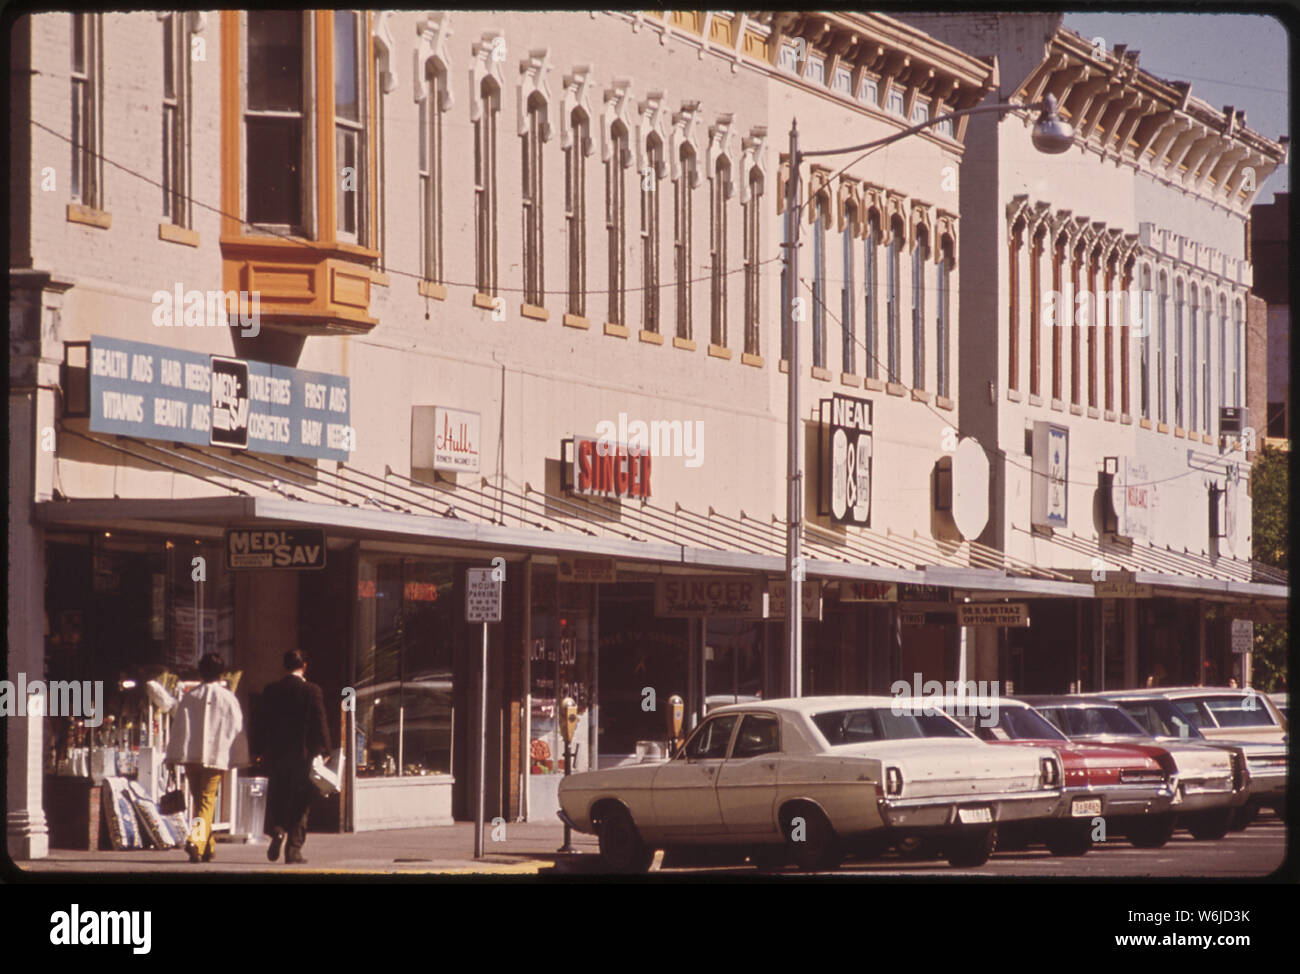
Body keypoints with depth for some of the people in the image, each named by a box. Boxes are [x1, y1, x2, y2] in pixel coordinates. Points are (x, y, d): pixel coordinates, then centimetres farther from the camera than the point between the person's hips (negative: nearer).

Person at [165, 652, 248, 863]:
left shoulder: (189, 698, 4)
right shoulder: (228, 699, -1)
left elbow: (178, 729, 5)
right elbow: (237, 730, 1)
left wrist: (173, 758, 9)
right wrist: (240, 759, 9)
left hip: (191, 758, 2)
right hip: (217, 757, -2)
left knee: (199, 800, 15)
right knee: (207, 801, -2)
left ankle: (208, 846, 21)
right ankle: (196, 840, -22)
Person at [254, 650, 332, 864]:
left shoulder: (270, 690, 2)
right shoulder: (311, 691, -6)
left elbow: (261, 724, 5)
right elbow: (320, 724, -6)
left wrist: (260, 750, 12)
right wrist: (323, 751, 1)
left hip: (276, 754, 2)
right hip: (303, 755, -2)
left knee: (276, 798, 14)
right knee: (299, 803, 4)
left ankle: (276, 831, -10)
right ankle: (294, 849, 2)